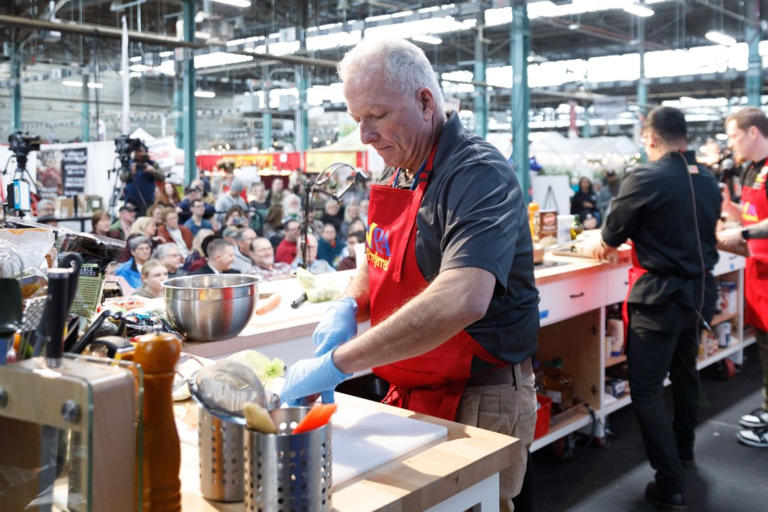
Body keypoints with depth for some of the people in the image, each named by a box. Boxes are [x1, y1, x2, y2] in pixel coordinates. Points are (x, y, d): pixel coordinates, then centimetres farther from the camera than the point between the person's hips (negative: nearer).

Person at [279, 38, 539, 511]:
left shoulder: (478, 175, -21)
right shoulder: (398, 174, 7)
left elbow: (460, 301, -36)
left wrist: (337, 364, -34)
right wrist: (349, 306, -5)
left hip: (480, 402, -8)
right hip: (410, 396, 8)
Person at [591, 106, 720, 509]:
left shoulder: (645, 179, -16)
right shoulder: (708, 180, 6)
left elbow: (611, 237, -6)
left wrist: (605, 247, 18)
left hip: (659, 296, -8)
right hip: (700, 291, 8)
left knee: (647, 390, -2)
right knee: (685, 373, 25)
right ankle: (684, 451, 43)